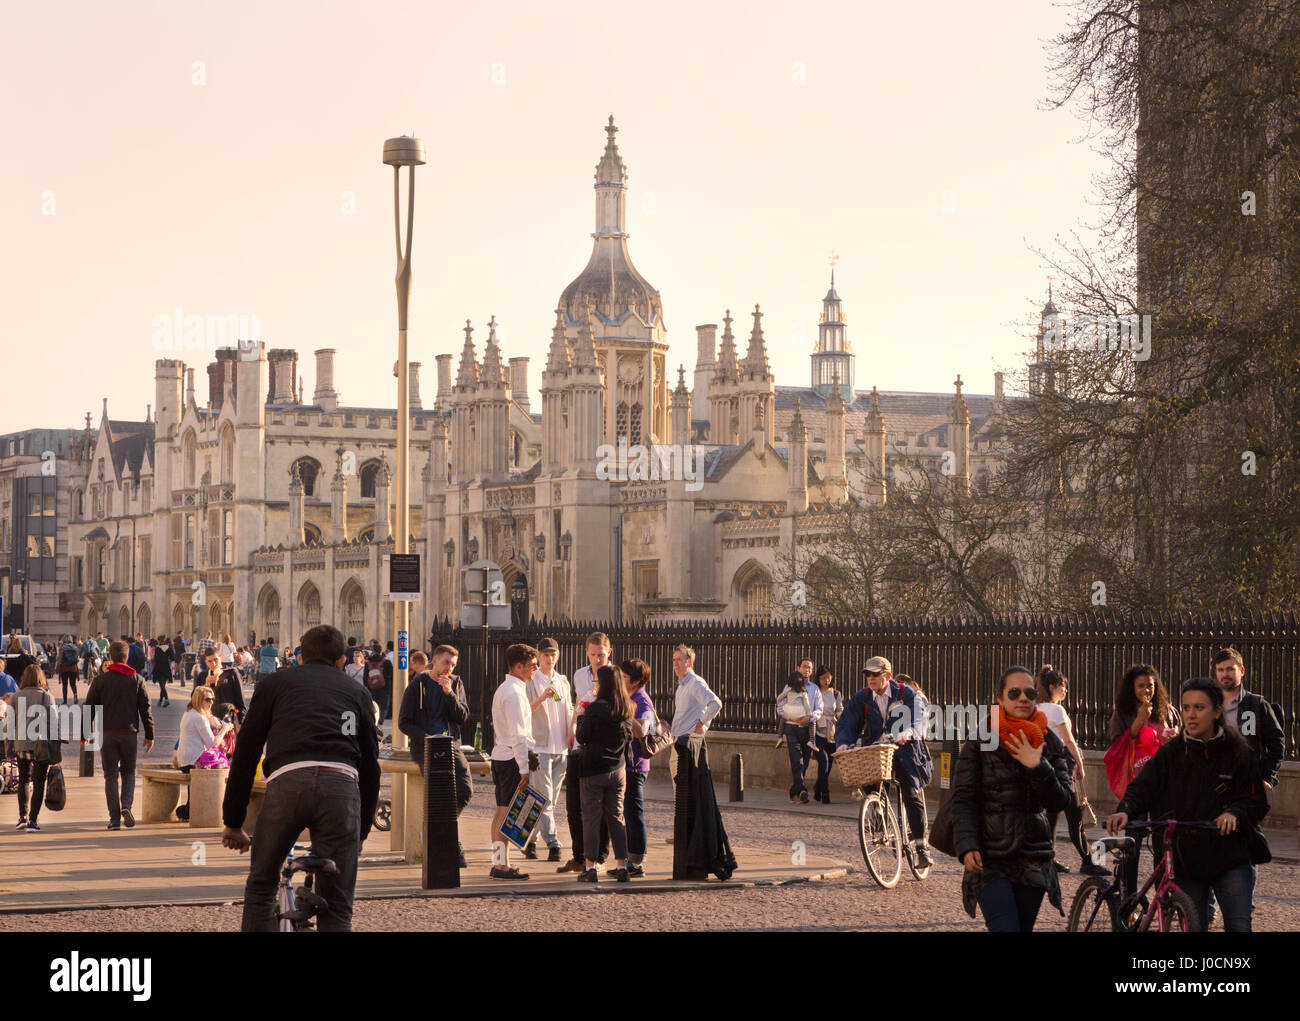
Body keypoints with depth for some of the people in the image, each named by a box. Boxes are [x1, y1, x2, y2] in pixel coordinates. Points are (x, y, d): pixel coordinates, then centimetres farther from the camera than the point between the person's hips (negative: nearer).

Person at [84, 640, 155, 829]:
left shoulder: (100, 680, -1)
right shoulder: (137, 680, 2)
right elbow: (145, 709, 2)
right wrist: (149, 735, 7)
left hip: (107, 734, -1)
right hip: (129, 733, 1)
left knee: (111, 775, 4)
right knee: (128, 772, 16)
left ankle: (115, 818, -1)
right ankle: (126, 806, -8)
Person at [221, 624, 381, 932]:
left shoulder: (276, 682, 25)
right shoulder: (357, 692, 30)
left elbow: (246, 751, 21)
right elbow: (371, 765, 29)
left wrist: (233, 822, 25)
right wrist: (362, 830, 37)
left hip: (288, 782, -1)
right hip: (342, 784, 1)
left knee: (260, 889, 18)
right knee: (336, 909, 6)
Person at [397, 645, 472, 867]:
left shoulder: (456, 684, 13)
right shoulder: (417, 686, 2)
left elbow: (463, 719, 3)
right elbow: (404, 723, 1)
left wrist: (449, 694, -9)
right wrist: (426, 738, -13)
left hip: (452, 745, 4)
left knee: (465, 791, -9)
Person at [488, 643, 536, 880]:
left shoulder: (505, 689, 17)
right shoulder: (514, 693, -16)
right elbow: (517, 734, -20)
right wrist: (524, 767, -21)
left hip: (500, 756, 10)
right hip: (512, 759, -10)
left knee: (501, 811, 12)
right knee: (508, 812, -8)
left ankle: (499, 863, 17)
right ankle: (502, 865, -8)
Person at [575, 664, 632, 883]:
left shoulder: (594, 709, -15)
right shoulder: (626, 710, 2)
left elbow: (582, 738, -9)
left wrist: (581, 718, 7)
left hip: (594, 769, -5)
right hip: (618, 770, 6)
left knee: (591, 818, 0)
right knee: (616, 818, 12)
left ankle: (590, 868, -1)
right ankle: (621, 866, 11)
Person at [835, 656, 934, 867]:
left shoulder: (907, 693, -3)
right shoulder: (861, 698, 5)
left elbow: (918, 715, -20)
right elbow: (847, 724, -2)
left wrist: (909, 732, -42)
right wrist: (843, 743, -24)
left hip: (904, 749, -3)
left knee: (913, 795, -14)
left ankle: (921, 845, -4)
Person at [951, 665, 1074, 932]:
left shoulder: (1049, 744, 8)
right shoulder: (981, 742, -1)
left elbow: (1058, 802, 0)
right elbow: (963, 799, -5)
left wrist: (1038, 767, -16)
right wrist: (967, 846, -19)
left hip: (1033, 859, 4)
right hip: (989, 858, -4)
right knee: (1005, 928, -19)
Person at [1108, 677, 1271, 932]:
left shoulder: (1238, 752, 1)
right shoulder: (1170, 752, 2)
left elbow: (1257, 801, 1)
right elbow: (1143, 787, -9)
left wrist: (1234, 813, -20)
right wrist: (1125, 810, -29)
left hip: (1231, 856, -1)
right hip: (1186, 861, 1)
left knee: (1238, 926, -9)